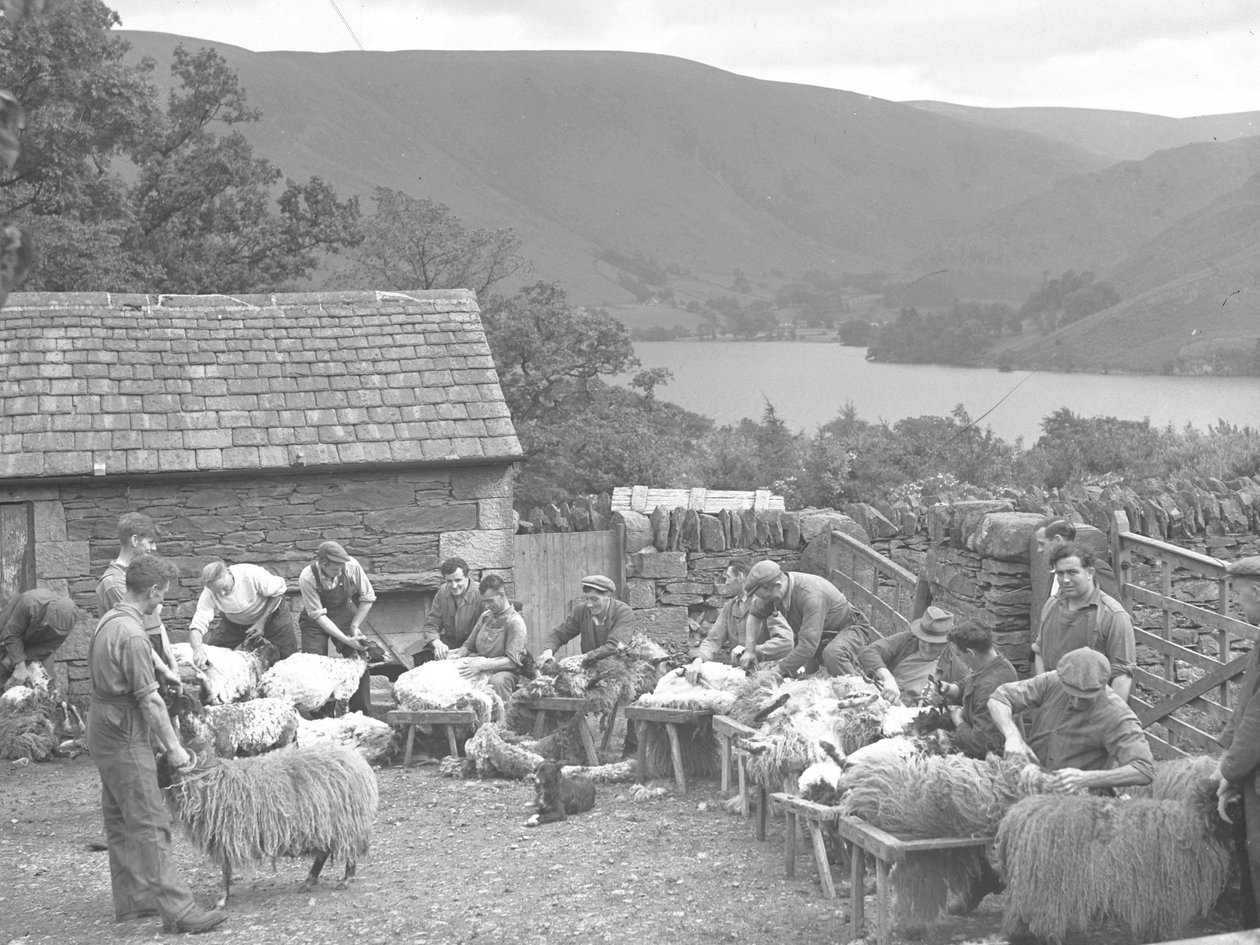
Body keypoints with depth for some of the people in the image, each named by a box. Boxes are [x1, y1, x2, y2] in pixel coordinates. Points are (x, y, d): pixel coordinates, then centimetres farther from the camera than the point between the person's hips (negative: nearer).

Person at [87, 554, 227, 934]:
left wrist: (155, 735, 18)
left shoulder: (109, 621, 9)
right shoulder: (132, 635, -22)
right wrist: (173, 746, -10)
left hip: (105, 730, 10)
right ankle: (177, 910, -8)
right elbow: (149, 699, -19)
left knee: (120, 822, 15)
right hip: (123, 736, -10)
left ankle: (131, 900, 23)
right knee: (149, 824, -9)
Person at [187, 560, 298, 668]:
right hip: (235, 622, 2)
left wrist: (262, 622, -25)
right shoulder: (208, 595, -29)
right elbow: (196, 626, -35)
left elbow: (278, 591, -21)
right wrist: (198, 649, -57)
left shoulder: (252, 574, -37)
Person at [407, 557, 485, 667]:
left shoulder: (480, 595, -20)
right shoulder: (443, 591, -1)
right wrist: (438, 644, -22)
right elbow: (431, 624, 0)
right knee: (418, 652, -16)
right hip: (448, 641, 5)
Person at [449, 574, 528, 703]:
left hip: (504, 671, -6)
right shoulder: (485, 616, 16)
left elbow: (512, 661, -16)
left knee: (497, 681, -41)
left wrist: (482, 666, -27)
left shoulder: (515, 622, -7)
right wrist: (458, 655, 0)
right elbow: (469, 645, 24)